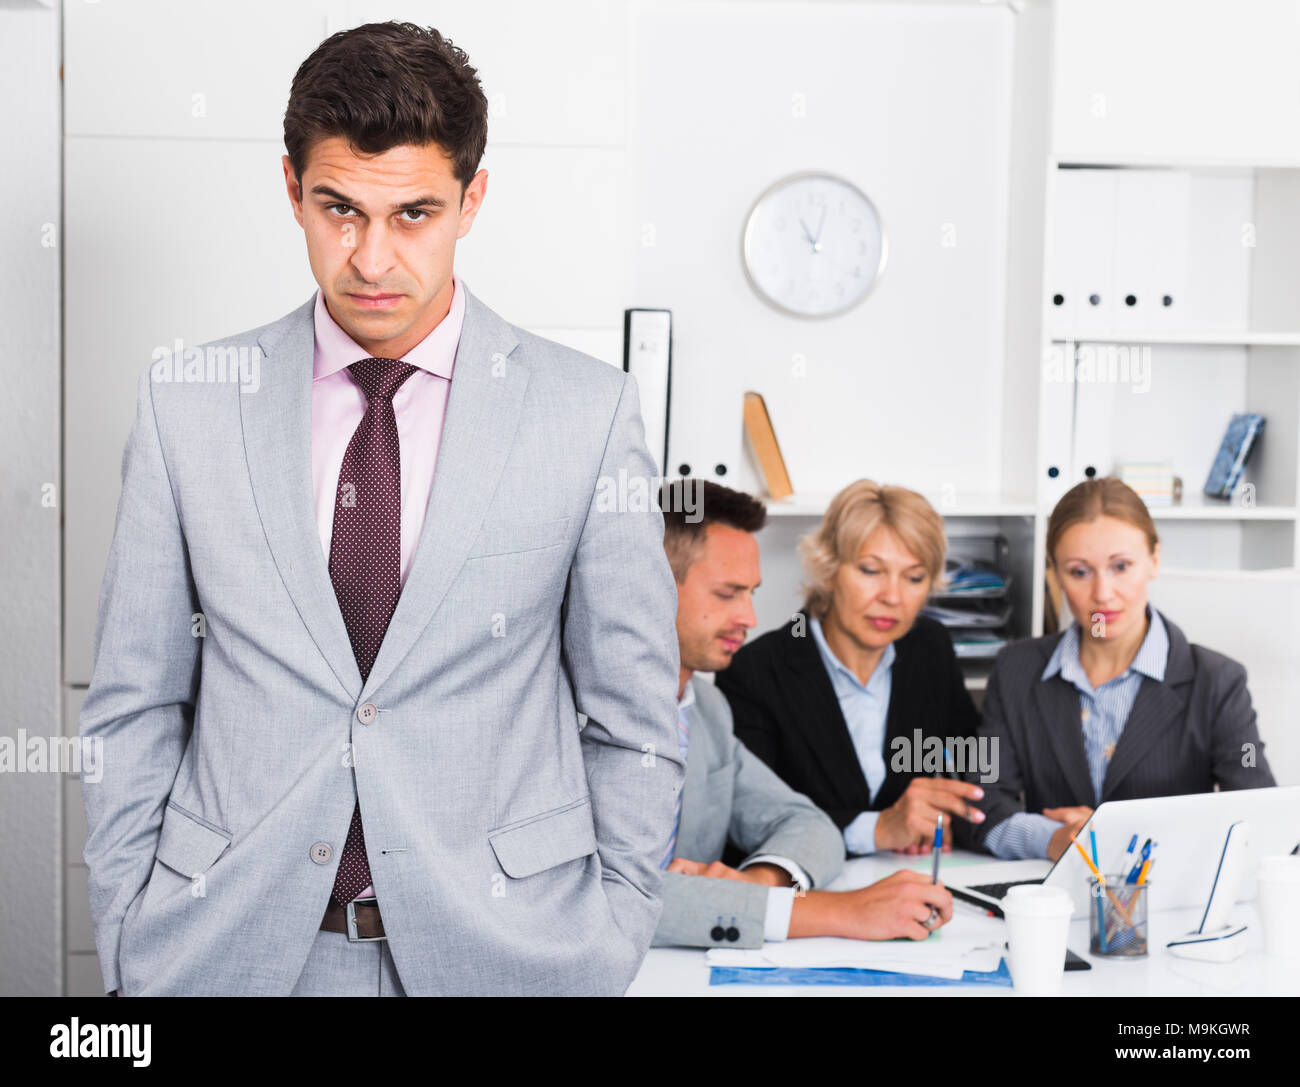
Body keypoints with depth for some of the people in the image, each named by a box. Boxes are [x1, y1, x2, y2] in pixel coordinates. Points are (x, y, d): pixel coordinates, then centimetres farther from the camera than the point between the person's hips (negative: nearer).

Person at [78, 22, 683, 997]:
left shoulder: (588, 411, -5)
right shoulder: (189, 404, -1)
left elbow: (633, 719, 1)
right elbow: (135, 706, 4)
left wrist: (609, 948, -1)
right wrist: (130, 941, 1)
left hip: (499, 945, -1)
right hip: (231, 946, 1)